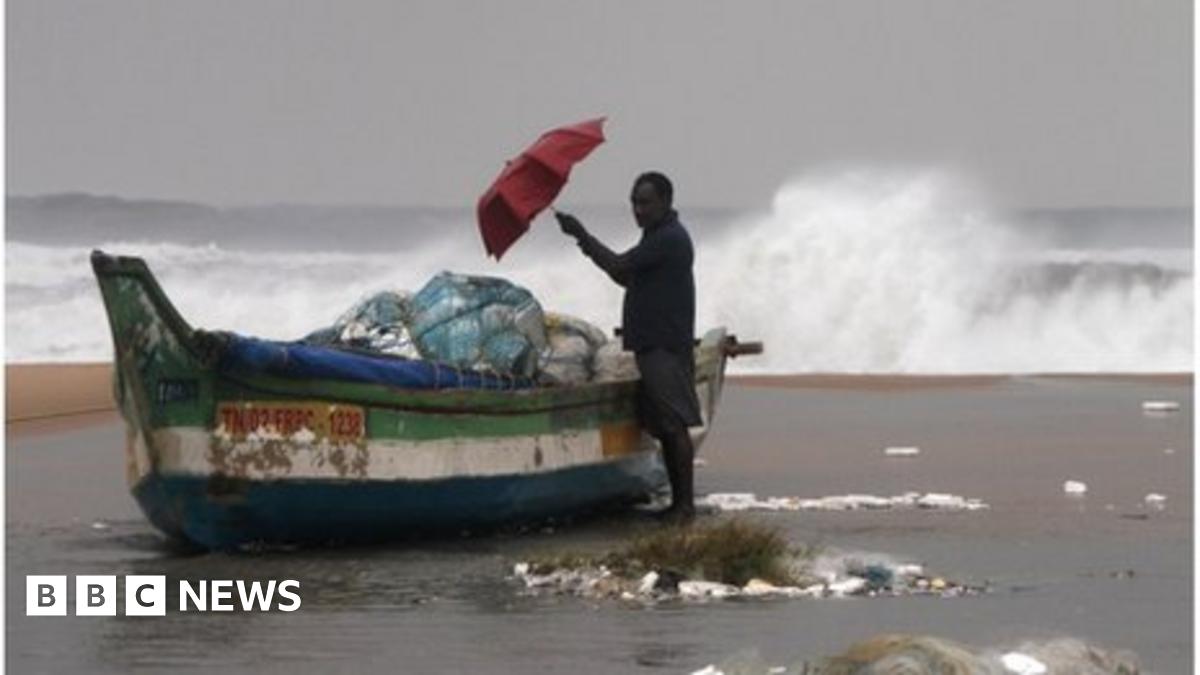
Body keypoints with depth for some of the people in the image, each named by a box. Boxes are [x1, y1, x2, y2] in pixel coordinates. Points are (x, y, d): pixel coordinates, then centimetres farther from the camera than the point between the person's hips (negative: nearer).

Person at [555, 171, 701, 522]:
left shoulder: (670, 239, -13)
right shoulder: (659, 237, 18)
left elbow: (621, 268, -18)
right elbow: (629, 279, 23)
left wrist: (581, 234, -11)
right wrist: (593, 250, 11)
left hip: (667, 348, -10)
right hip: (650, 345, 10)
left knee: (675, 426, -9)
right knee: (665, 427, 10)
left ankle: (686, 503, -8)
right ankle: (677, 501, 13)